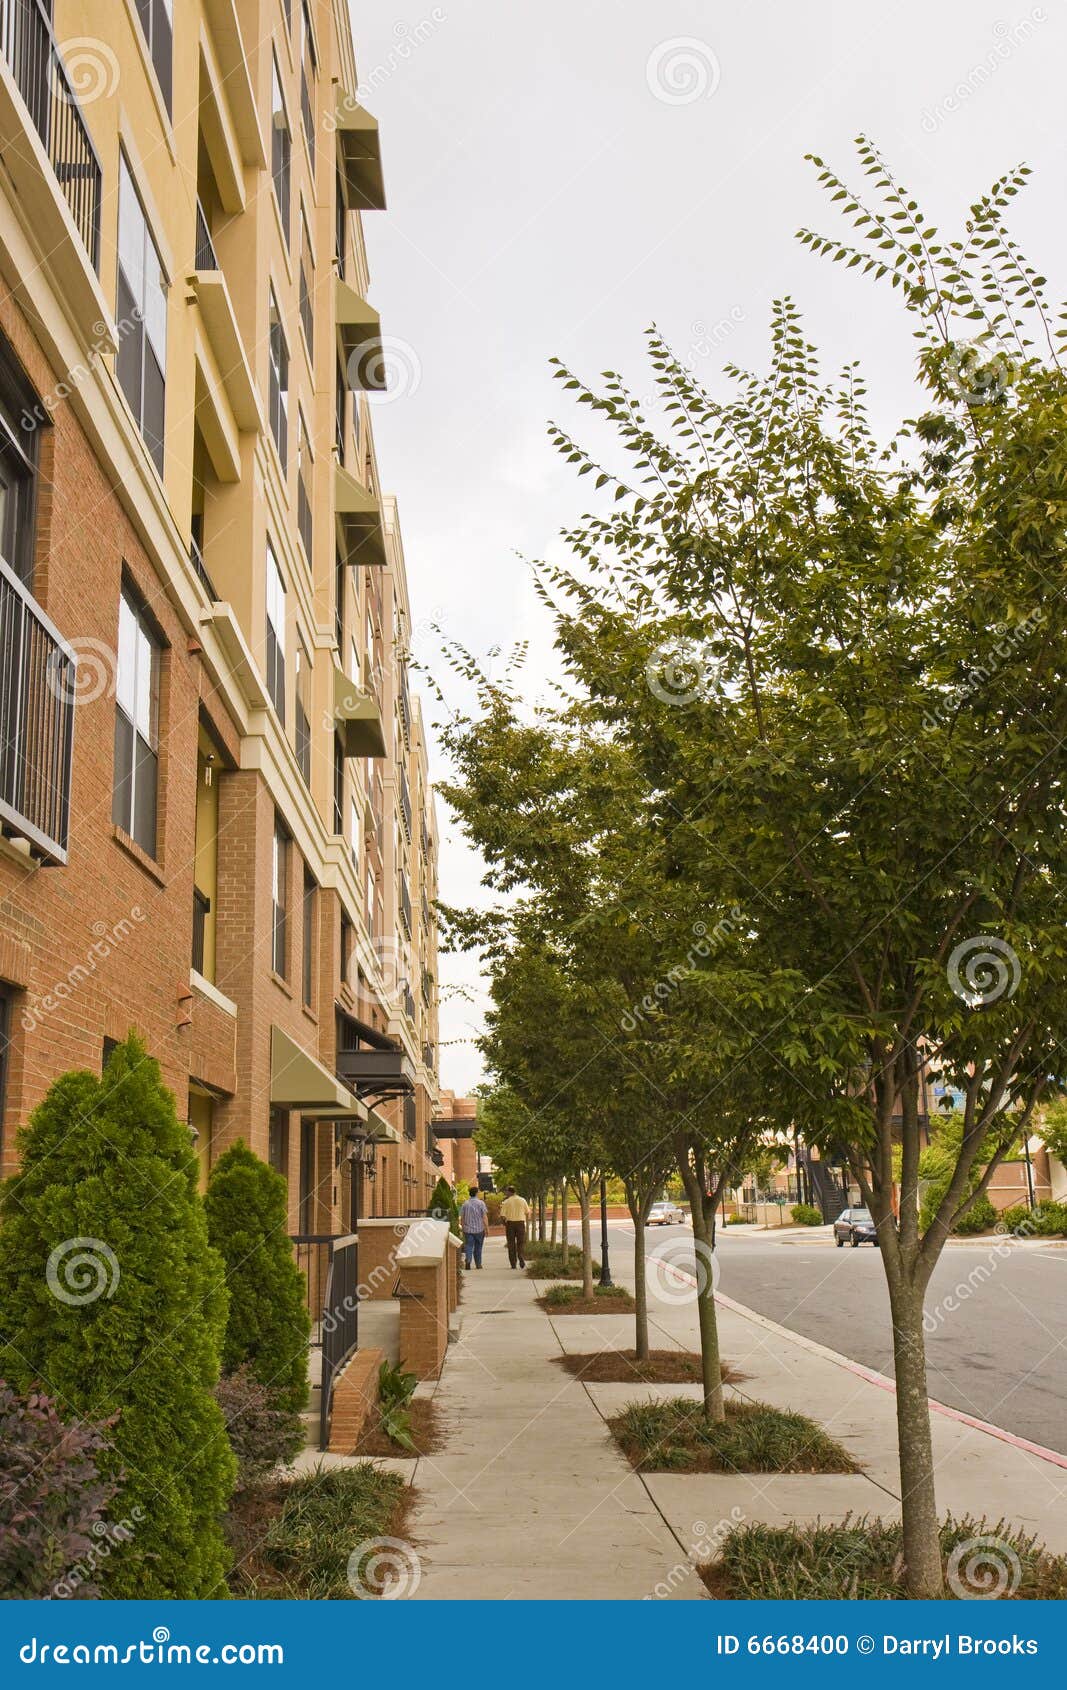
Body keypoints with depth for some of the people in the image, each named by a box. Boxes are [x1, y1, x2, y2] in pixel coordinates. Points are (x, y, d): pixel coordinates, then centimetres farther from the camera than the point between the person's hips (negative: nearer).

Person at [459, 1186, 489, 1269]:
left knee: (468, 1246, -2)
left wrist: (463, 1228, 17)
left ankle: (467, 1260, -26)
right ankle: (478, 1264, 20)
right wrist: (487, 1228, -2)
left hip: (468, 1229, 1)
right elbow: (485, 1217, -8)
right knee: (478, 1248, 13)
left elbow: (461, 1218, 6)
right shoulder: (481, 1203, -5)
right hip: (479, 1229, -1)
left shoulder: (465, 1204, 3)